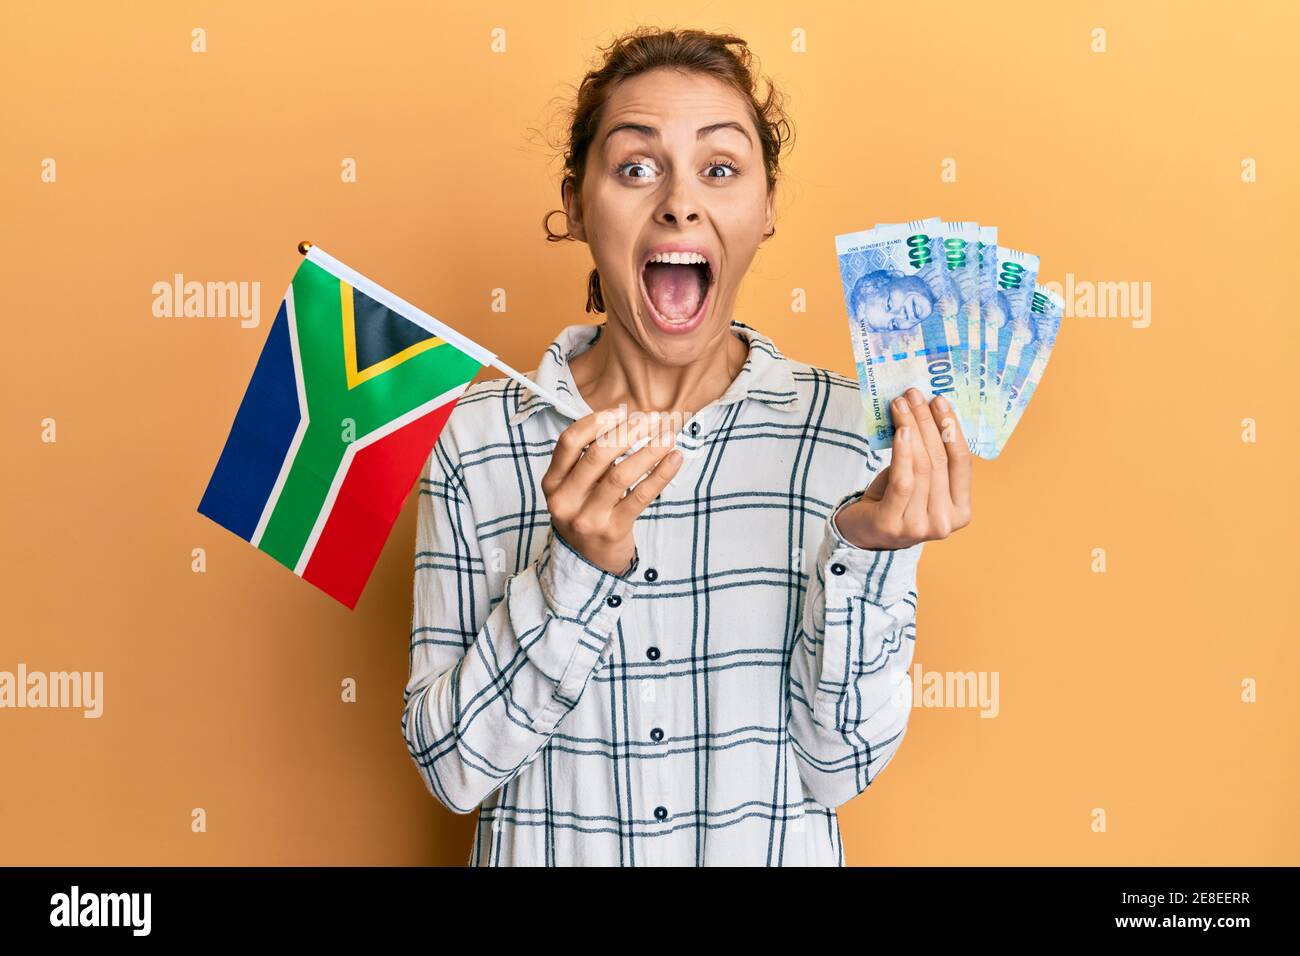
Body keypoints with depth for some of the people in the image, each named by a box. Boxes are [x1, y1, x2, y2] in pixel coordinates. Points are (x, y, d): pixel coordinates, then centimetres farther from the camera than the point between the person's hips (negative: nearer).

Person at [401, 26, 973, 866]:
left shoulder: (849, 430, -13)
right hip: (550, 847, 0)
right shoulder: (480, 436, -13)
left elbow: (840, 767, -12)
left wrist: (865, 557, -27)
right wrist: (573, 571, -27)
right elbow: (451, 770, -14)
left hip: (776, 852, 0)